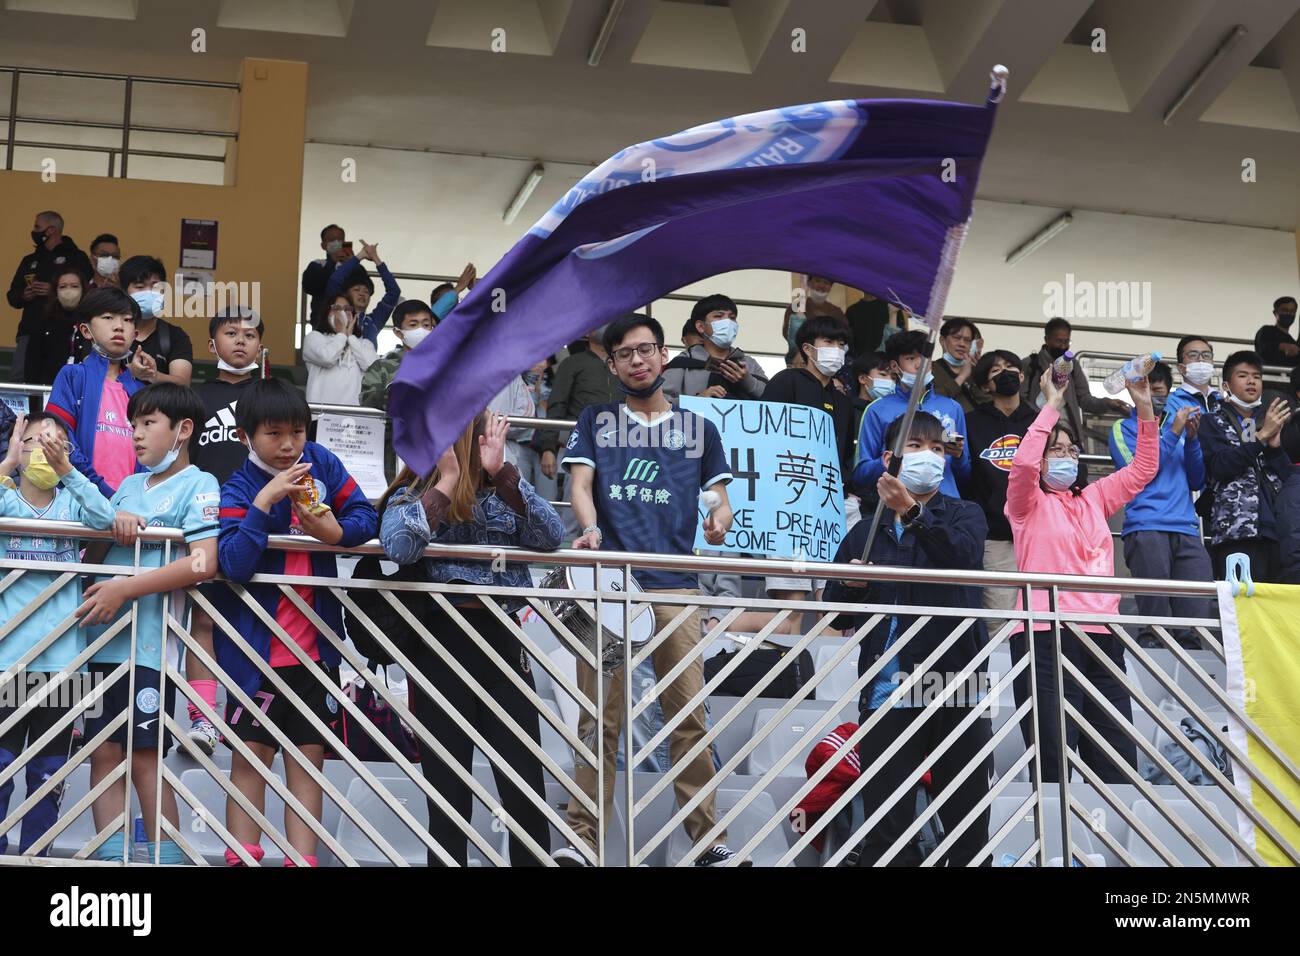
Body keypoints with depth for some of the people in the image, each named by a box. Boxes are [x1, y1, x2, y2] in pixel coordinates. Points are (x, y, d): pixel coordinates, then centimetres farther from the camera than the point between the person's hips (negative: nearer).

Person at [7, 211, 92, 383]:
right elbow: (12, 296, 23)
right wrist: (23, 296, 1)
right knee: (17, 378, -2)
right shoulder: (30, 260, 21)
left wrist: (54, 291, -16)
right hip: (30, 331, 5)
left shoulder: (76, 257, 2)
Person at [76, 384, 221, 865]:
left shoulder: (198, 484, -3)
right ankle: (111, 857, 8)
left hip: (150, 642, -7)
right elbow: (91, 556, 20)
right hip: (105, 639, 7)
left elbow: (203, 564, -16)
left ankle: (168, 860, 3)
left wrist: (124, 589, -18)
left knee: (144, 759, -5)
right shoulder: (129, 487, 19)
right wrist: (112, 525, -2)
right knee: (103, 754, 4)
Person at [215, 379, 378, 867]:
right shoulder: (237, 491, -10)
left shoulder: (321, 463, 0)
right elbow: (235, 563, -24)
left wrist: (337, 532, -21)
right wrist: (264, 501, -30)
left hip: (314, 645, 3)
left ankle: (303, 859, 12)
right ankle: (242, 857, 10)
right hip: (256, 645, -3)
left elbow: (366, 516, -1)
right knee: (250, 758, 4)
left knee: (308, 758, 7)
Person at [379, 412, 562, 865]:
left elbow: (551, 537, -8)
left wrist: (501, 471, -11)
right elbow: (398, 547, -18)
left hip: (503, 644, 2)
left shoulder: (500, 492, 10)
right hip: (440, 649, -1)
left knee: (526, 794, -1)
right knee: (448, 798, 4)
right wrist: (446, 482, -13)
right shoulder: (409, 495, 5)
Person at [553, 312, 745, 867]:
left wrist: (720, 522, -7)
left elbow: (719, 498, 18)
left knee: (688, 712, -3)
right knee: (600, 716, -4)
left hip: (675, 584, 1)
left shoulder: (698, 429, 18)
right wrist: (590, 529, -16)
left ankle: (708, 838, 3)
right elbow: (580, 483, 5)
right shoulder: (595, 421, 16)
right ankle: (582, 837, -1)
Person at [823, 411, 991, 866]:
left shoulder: (963, 515, 10)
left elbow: (965, 555, -14)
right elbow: (837, 614, 17)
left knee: (969, 829, 1)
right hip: (888, 694, 1)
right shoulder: (866, 532, 16)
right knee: (886, 830, 0)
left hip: (958, 688, -1)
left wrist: (912, 512, -29)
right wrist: (851, 585, -5)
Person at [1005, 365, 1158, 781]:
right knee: (1053, 766, -10)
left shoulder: (1093, 499, 21)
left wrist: (1145, 408, 12)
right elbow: (1023, 464, -14)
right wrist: (1052, 405, -8)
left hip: (1102, 636, 6)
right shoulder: (1029, 504, 5)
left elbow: (1143, 469, 23)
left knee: (1117, 764, 3)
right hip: (1047, 636, -6)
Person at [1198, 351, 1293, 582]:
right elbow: (1219, 467, -6)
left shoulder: (1270, 423, 25)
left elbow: (1288, 477, 17)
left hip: (1275, 528, 5)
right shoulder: (1214, 423, 11)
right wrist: (1261, 436, -6)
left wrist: (1274, 445, 1)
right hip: (1236, 529, -5)